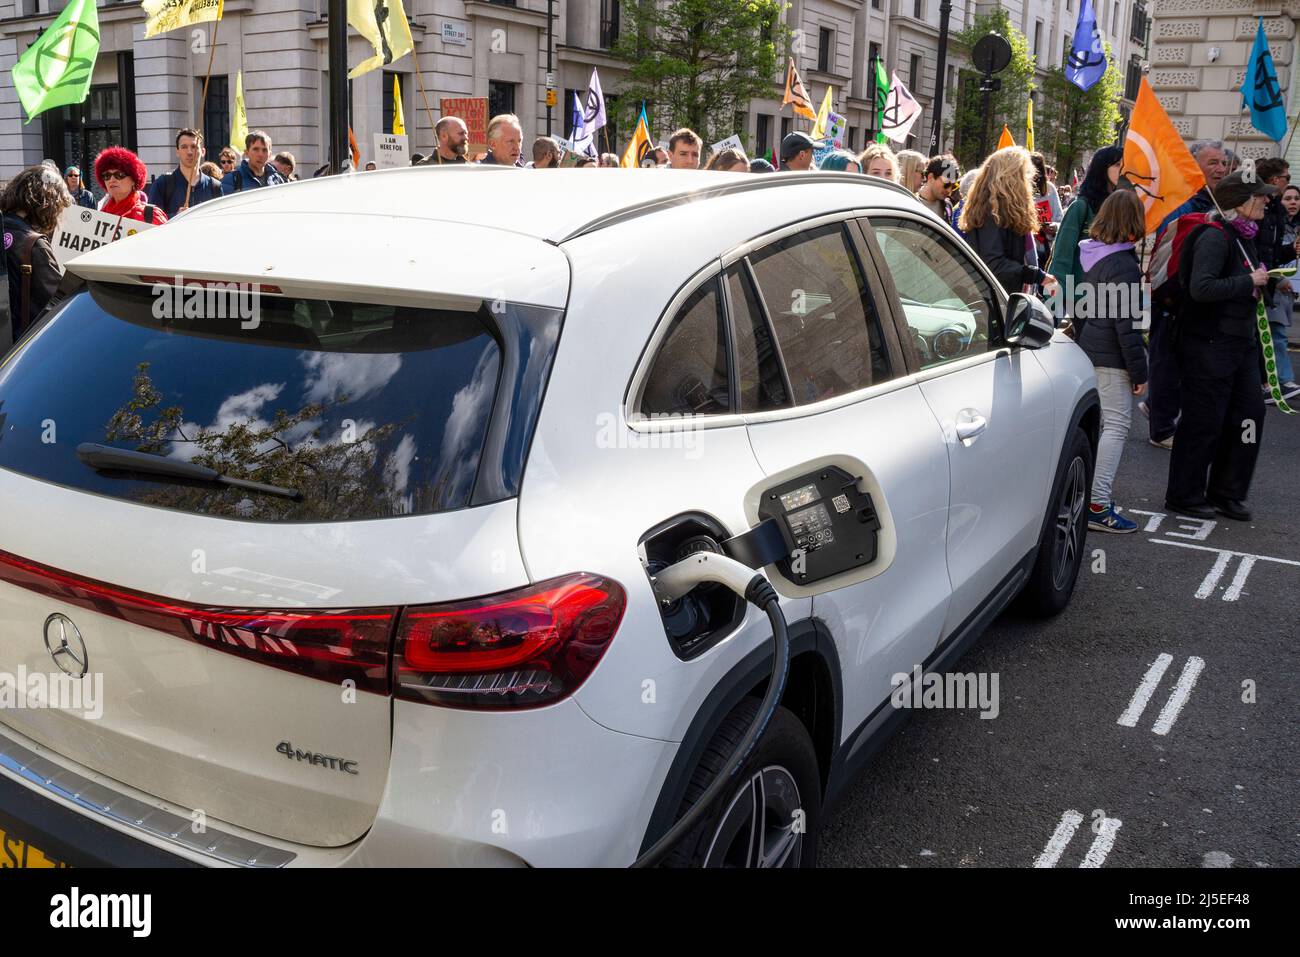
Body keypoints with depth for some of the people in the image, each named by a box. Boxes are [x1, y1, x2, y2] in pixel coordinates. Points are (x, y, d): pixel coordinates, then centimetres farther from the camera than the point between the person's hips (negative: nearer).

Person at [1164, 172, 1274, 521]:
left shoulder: (1245, 236, 14)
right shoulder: (1214, 237, -16)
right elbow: (1202, 288, -28)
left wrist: (1265, 278, 11)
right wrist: (1249, 281, -21)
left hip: (1241, 342, 9)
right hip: (1209, 344, -9)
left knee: (1249, 414, 10)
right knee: (1204, 421, -1)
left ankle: (1226, 493, 23)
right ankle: (1183, 496, 14)